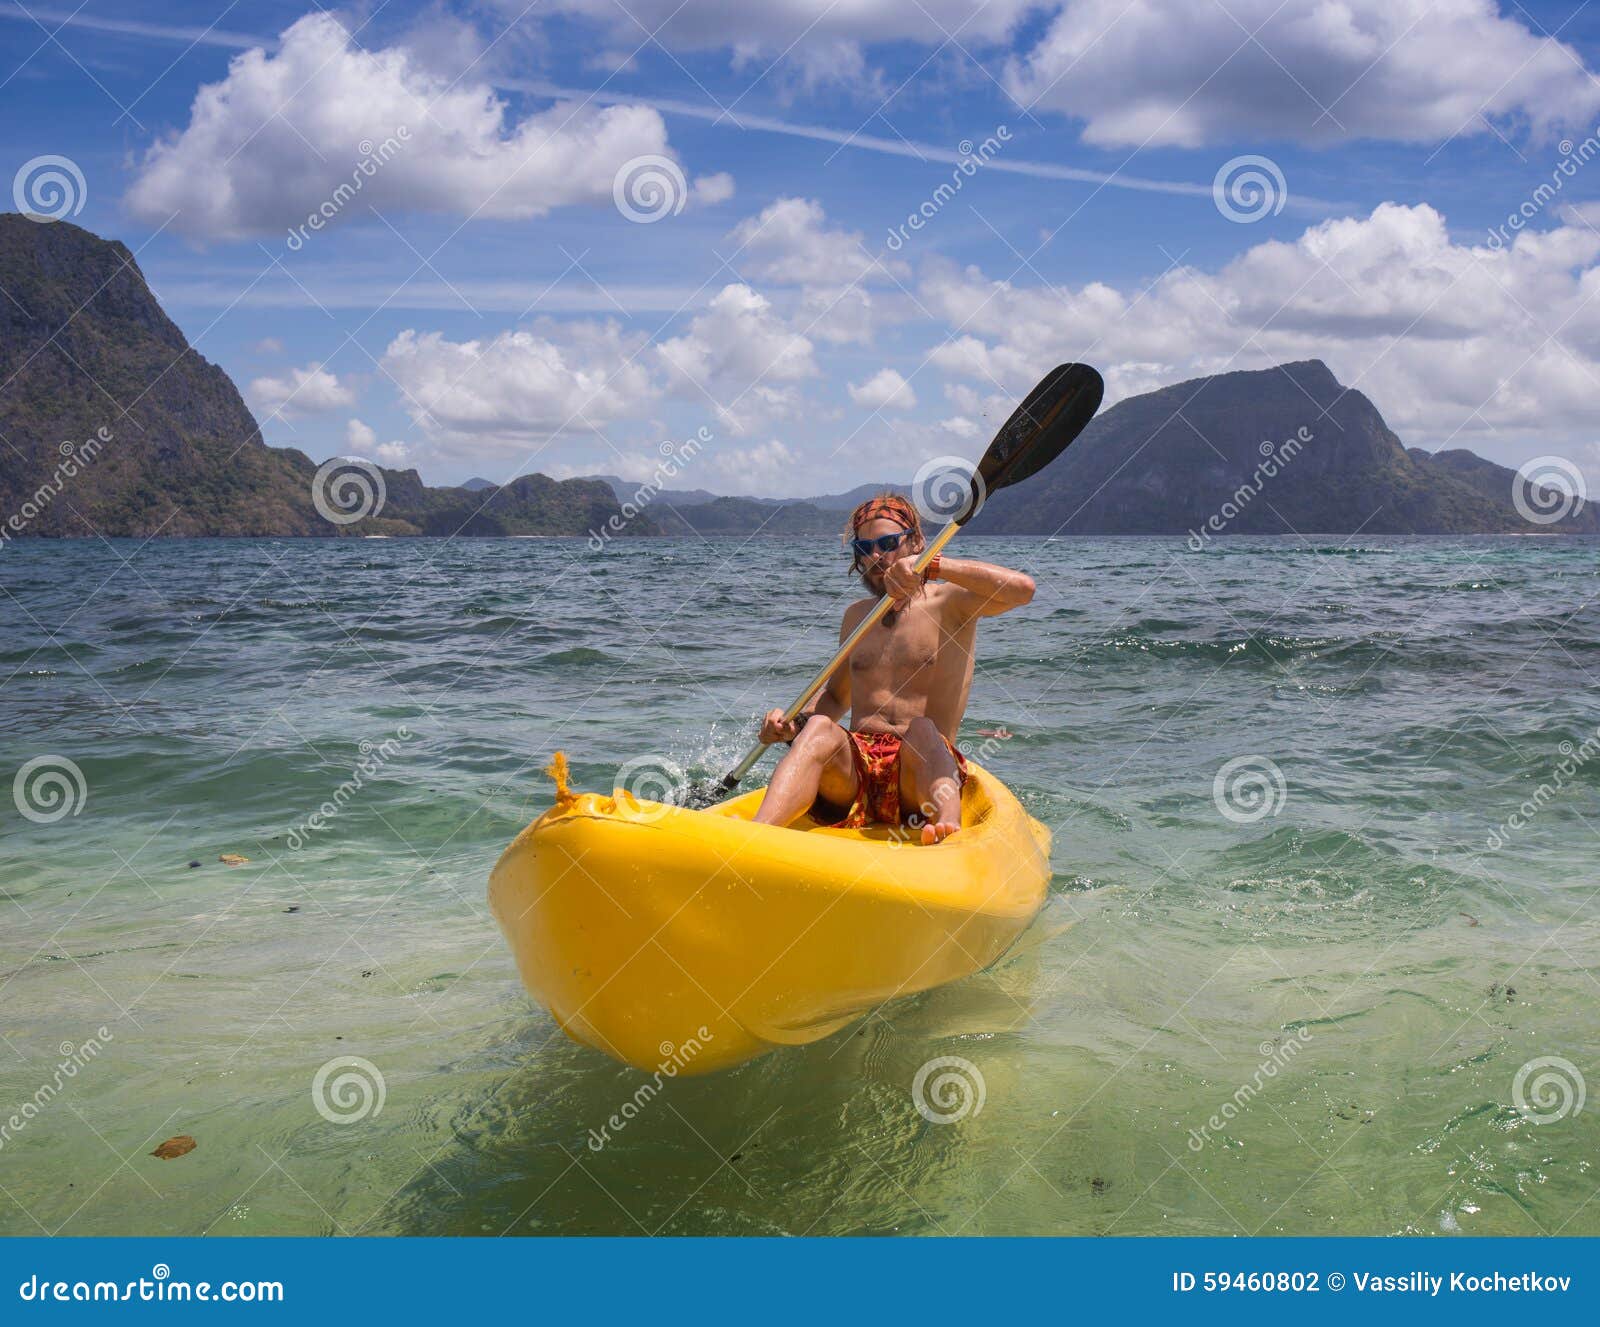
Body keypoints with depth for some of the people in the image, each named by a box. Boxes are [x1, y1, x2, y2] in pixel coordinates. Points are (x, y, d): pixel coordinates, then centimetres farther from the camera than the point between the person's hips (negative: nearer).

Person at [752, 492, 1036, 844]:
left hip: (924, 769, -3)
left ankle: (949, 831, -63)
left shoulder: (950, 602, 5)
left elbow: (1022, 587, -14)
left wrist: (933, 565, -21)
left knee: (921, 730, -35)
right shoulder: (856, 617, 22)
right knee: (820, 728, -28)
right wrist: (794, 725, 11)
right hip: (853, 772, 3)